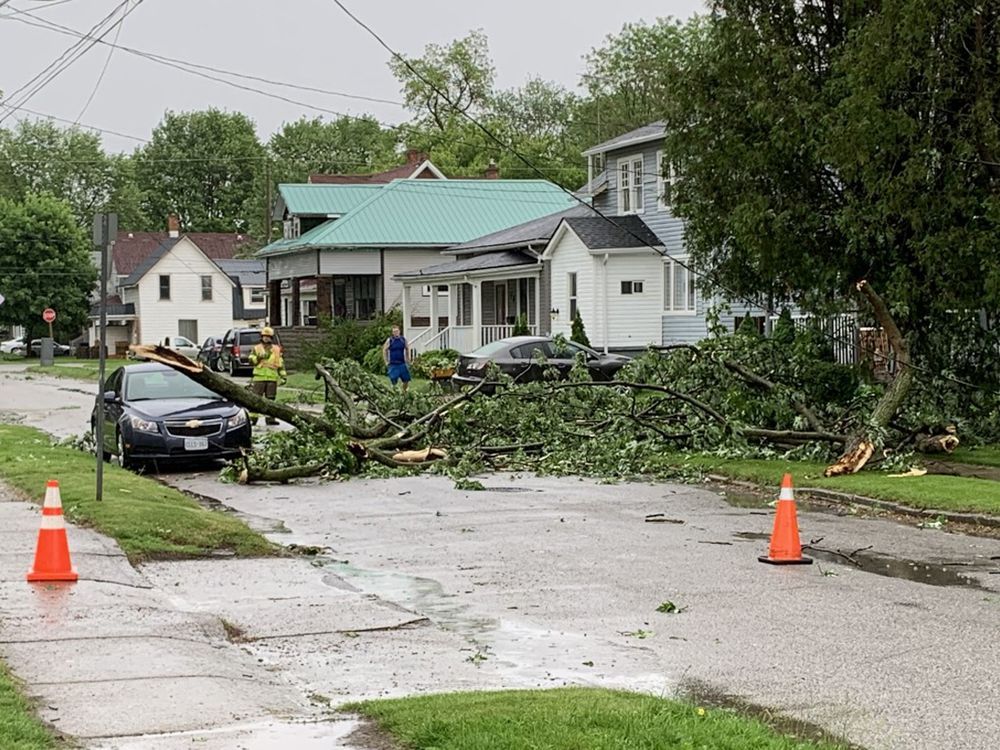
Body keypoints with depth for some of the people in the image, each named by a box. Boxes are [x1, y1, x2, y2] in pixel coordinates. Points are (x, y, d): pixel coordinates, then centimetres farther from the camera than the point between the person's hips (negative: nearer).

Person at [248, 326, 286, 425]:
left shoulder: (277, 349, 14)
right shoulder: (256, 348, 9)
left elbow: (281, 364, 14)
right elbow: (251, 361, 0)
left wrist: (284, 376, 8)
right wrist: (258, 357, -17)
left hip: (272, 378, 2)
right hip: (259, 377, -2)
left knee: (270, 398, 2)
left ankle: (270, 418, 5)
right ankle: (253, 417, -3)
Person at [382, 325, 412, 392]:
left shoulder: (403, 340, 3)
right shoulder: (389, 340, -4)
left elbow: (407, 349, 17)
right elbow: (384, 350, 3)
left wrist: (408, 359, 11)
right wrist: (386, 361, -1)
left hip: (402, 364, 3)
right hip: (393, 364, -3)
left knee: (406, 380, 2)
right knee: (393, 381, -3)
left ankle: (404, 391, 23)